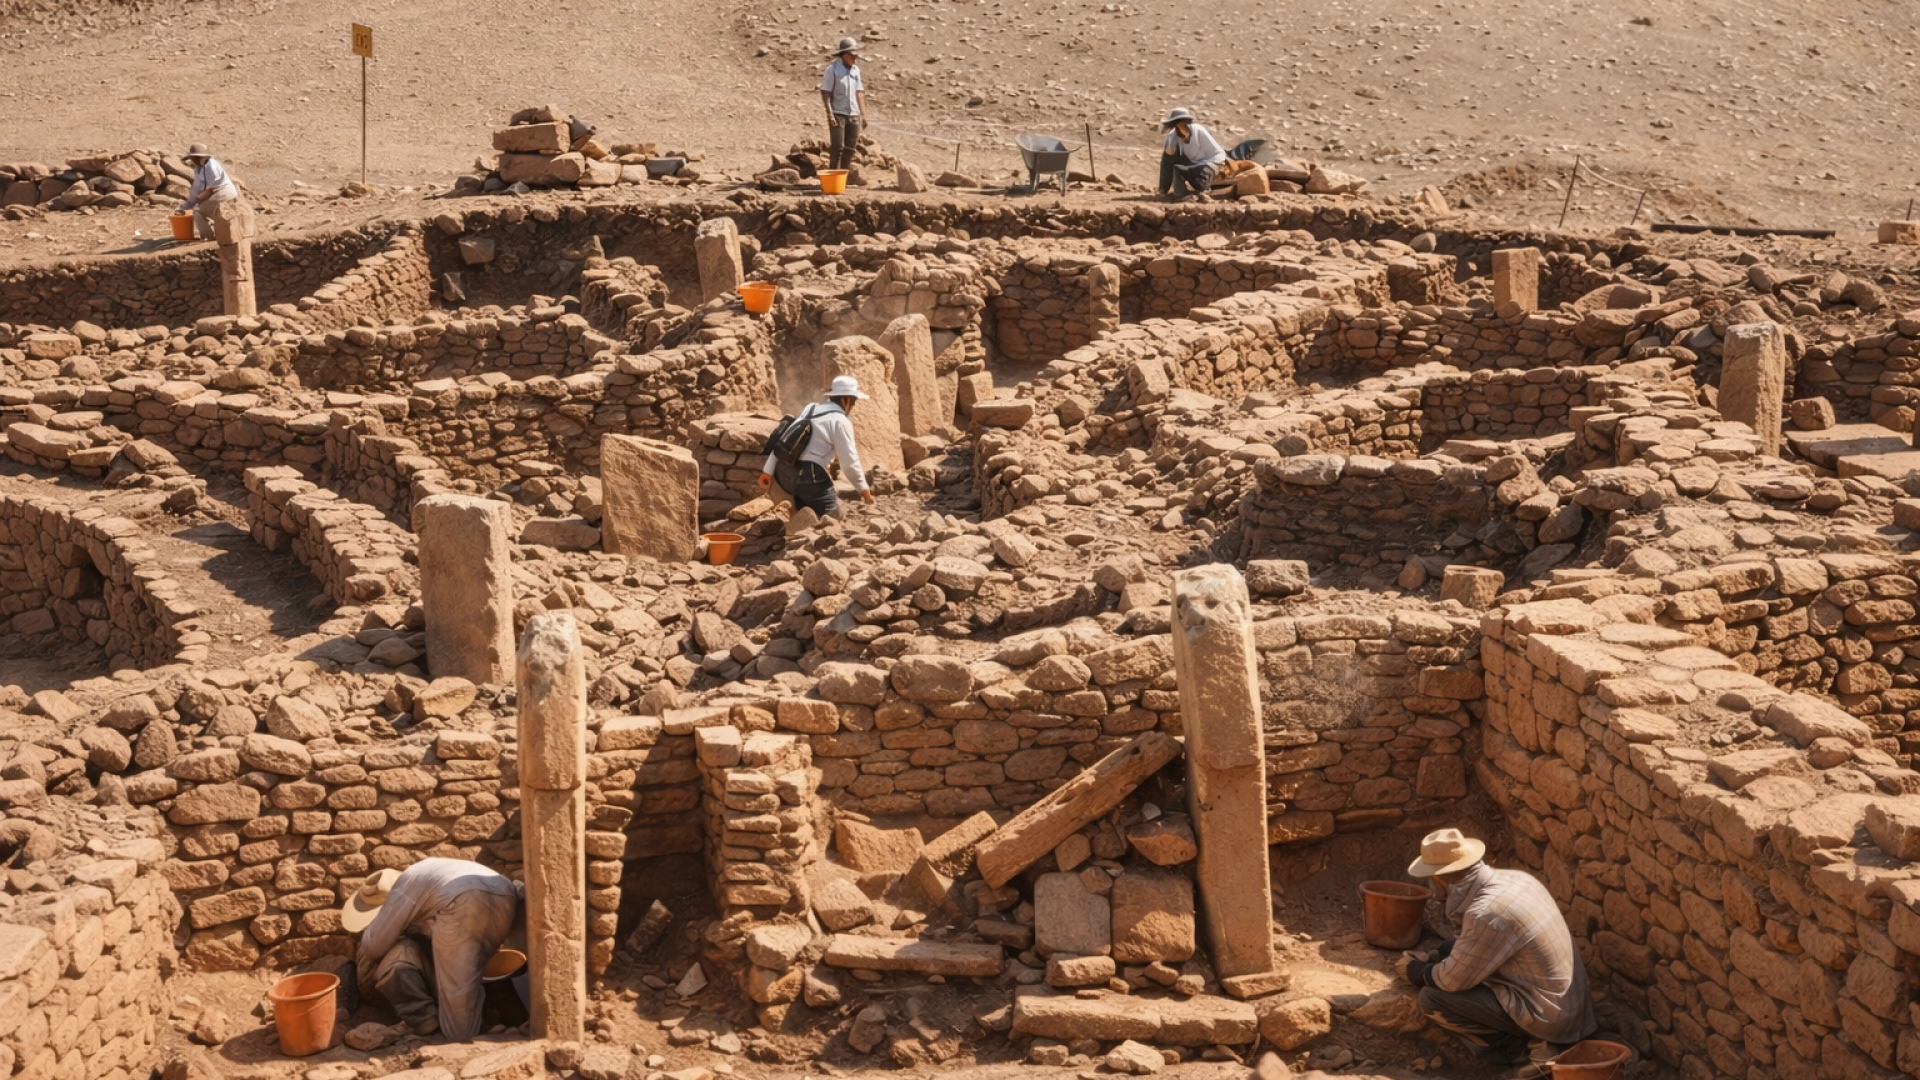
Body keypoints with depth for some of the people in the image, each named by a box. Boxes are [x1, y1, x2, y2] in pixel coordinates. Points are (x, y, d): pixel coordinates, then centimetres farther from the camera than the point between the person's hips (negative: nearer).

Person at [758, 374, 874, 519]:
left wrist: (768, 470, 13)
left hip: (784, 472, 8)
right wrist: (863, 489, 5)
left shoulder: (810, 409, 16)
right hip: (808, 476, -8)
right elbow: (849, 462, -7)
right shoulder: (841, 421, -6)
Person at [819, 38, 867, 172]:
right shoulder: (833, 69, -7)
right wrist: (830, 114, -17)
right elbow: (825, 92, -10)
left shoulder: (855, 69, 10)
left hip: (853, 115, 6)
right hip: (838, 114, -6)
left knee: (850, 149, 6)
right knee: (837, 148, -8)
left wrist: (863, 113, 10)